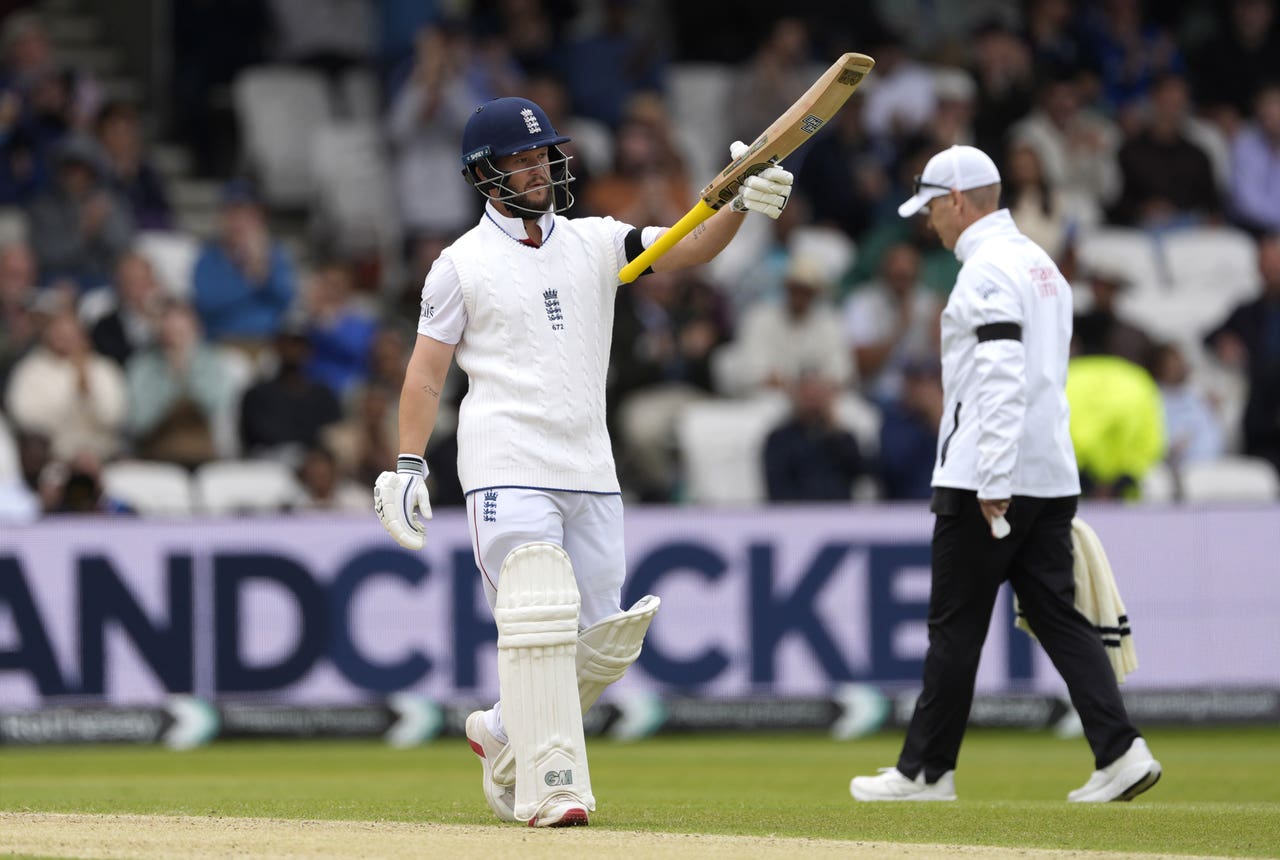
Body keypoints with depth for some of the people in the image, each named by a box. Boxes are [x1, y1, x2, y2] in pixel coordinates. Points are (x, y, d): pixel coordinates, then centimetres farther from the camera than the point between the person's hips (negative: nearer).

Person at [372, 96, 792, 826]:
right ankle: (550, 786, -16)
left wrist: (739, 203, -21)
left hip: (591, 473, 5)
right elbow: (426, 371, 1)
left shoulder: (594, 243, 11)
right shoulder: (461, 265, 2)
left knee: (601, 640, 5)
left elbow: (686, 250, -2)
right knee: (539, 620, -16)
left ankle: (506, 737, 26)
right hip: (508, 471, -5)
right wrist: (409, 466, -8)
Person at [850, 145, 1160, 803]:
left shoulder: (988, 269, -12)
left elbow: (1003, 379, -22)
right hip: (1051, 473, 9)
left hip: (988, 477, -9)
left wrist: (993, 482, -24)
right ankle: (1120, 753, -7)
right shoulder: (1042, 264, 18)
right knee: (1056, 614, 5)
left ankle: (927, 770, 5)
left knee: (955, 625, -1)